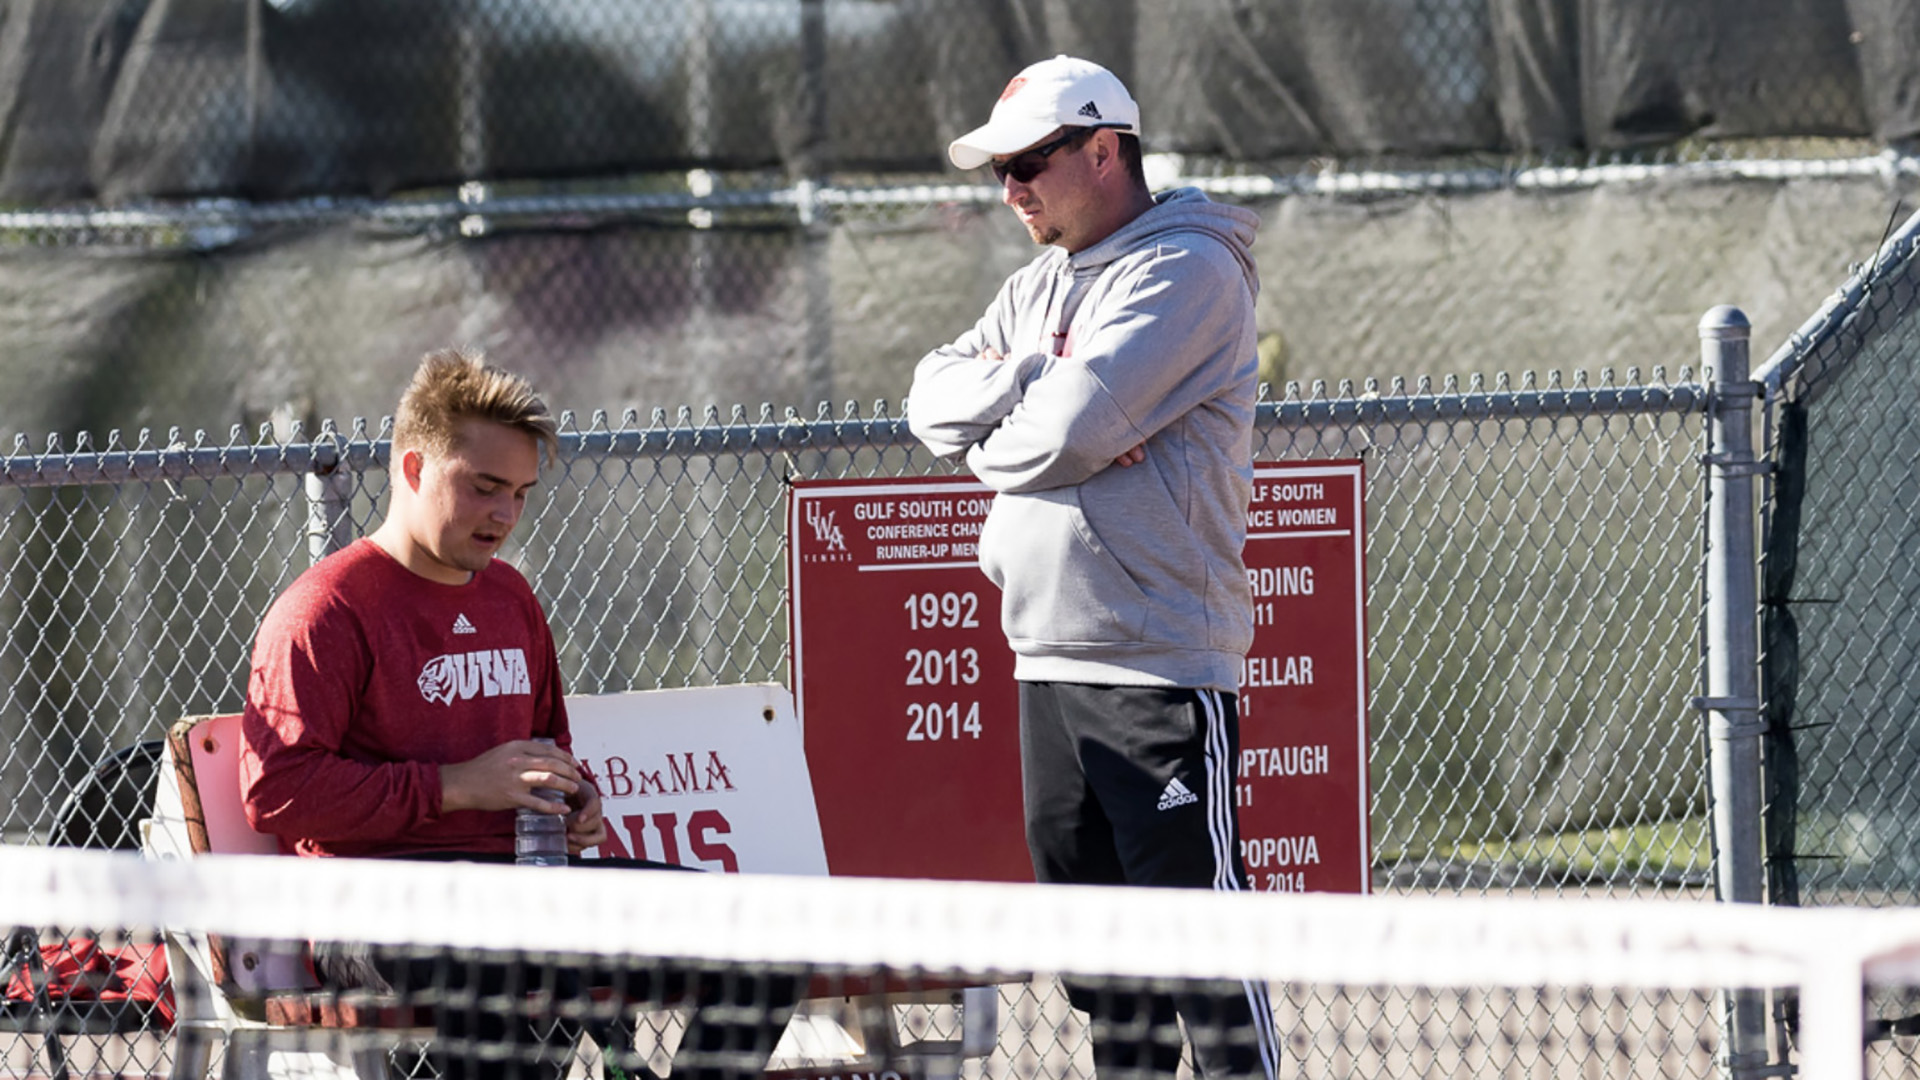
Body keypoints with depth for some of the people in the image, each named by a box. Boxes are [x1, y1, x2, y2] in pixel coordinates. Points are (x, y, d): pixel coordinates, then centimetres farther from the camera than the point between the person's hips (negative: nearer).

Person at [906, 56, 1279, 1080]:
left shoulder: (1186, 269, -9)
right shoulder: (1039, 287, 20)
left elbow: (1069, 435, -19)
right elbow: (933, 399, 11)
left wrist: (992, 445, 2)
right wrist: (1028, 382, -7)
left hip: (1162, 662, -9)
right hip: (1049, 657, 9)